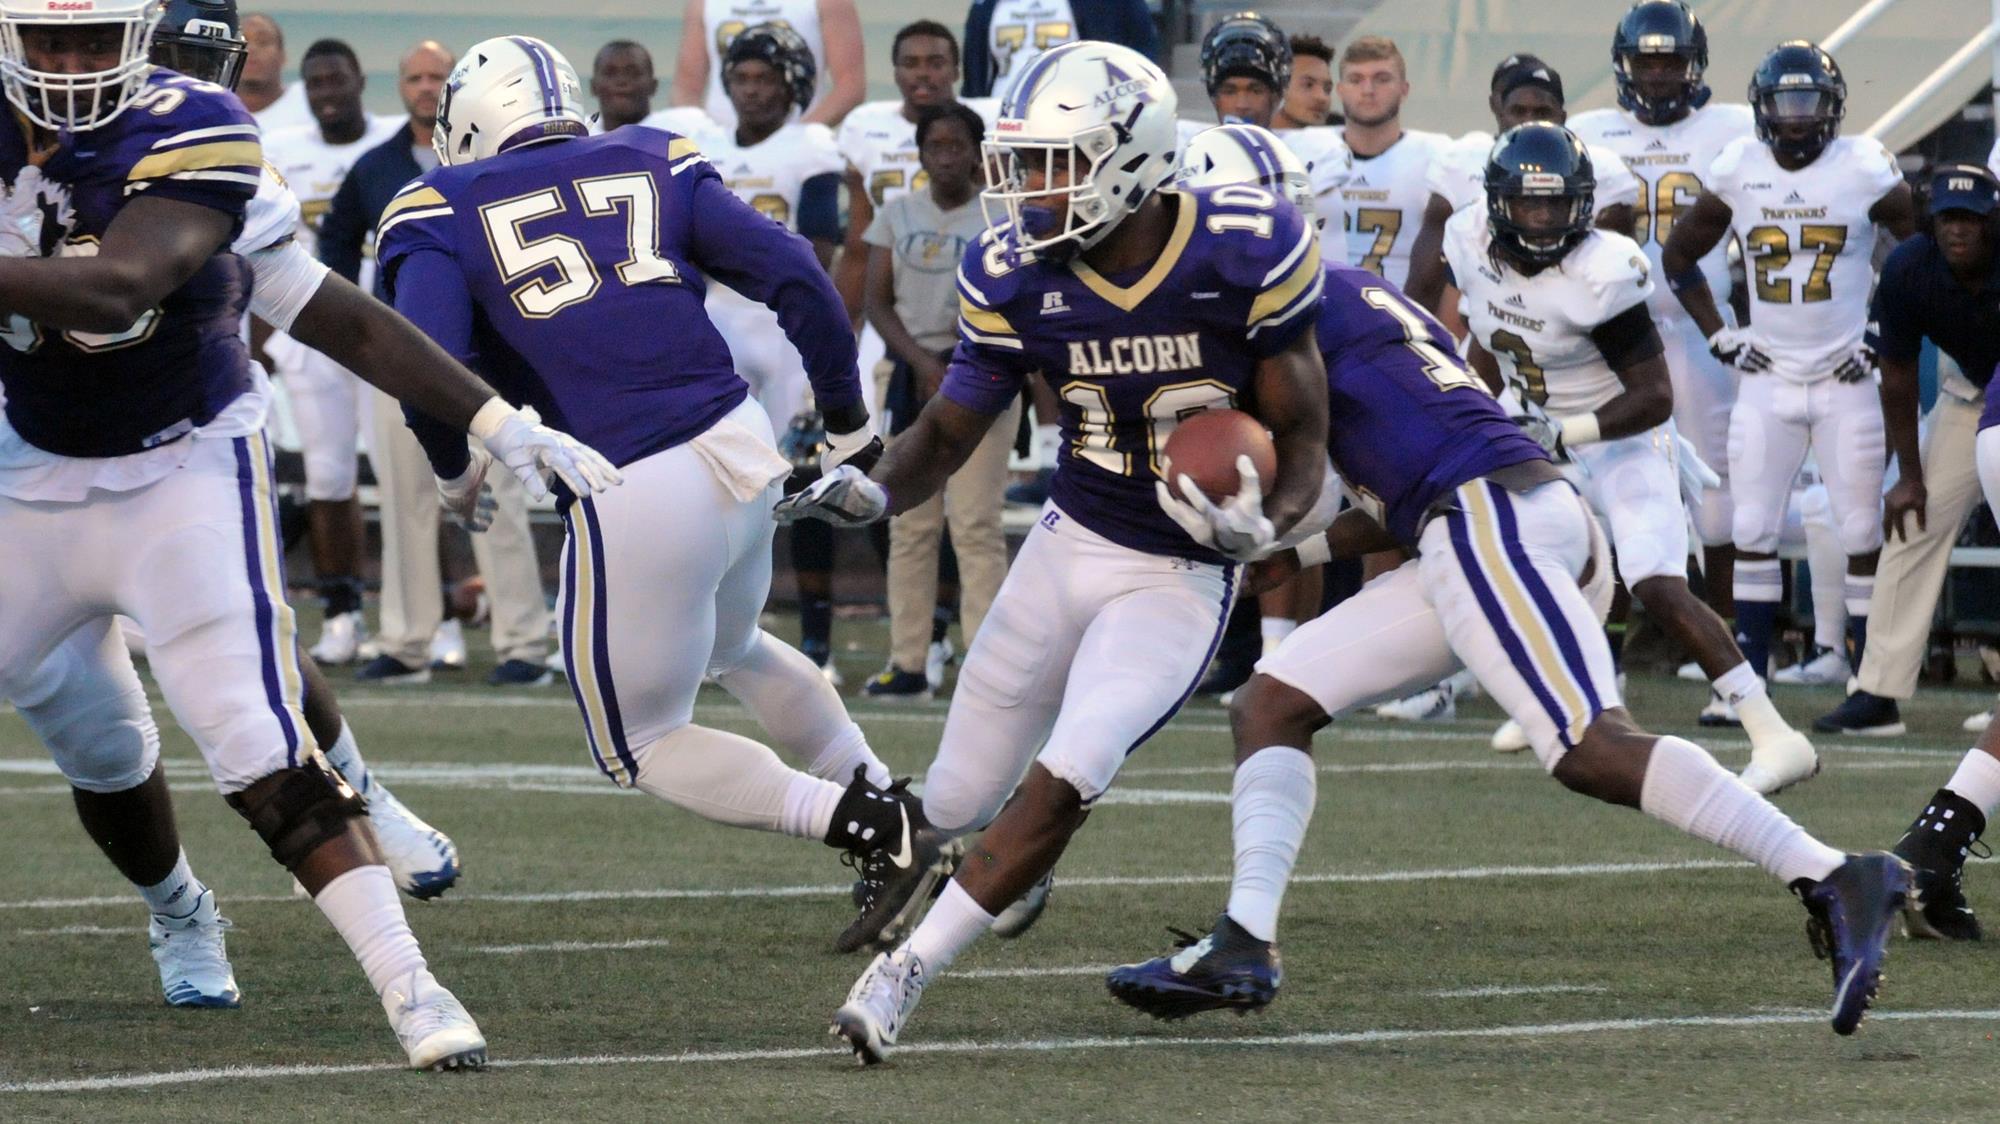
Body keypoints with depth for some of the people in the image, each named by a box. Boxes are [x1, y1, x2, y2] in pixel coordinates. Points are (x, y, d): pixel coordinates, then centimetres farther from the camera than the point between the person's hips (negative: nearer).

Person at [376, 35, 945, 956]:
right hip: (742, 449, 5)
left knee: (646, 748, 15)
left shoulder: (442, 215, 1)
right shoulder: (649, 166, 11)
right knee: (732, 649, 36)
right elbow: (795, 277, 4)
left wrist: (454, 474, 5)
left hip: (631, 497, -5)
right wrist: (847, 426, 15)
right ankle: (895, 806, 36)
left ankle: (871, 832, 1)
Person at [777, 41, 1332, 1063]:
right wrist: (875, 491, -21)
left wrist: (1263, 523, -29)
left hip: (1181, 581, -4)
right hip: (1069, 546, 4)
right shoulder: (1016, 278, -10)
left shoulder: (1243, 254, -18)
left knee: (1064, 779, -23)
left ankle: (906, 972, -13)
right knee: (956, 803, 8)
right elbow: (949, 431, 1)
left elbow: (1301, 440, -8)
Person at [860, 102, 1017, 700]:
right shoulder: (898, 215, 10)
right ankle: (907, 662, 9)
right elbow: (878, 302, 5)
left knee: (975, 523, -9)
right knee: (911, 524, 5)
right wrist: (922, 361, -9)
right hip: (914, 371, 4)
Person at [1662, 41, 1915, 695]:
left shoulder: (1864, 170, -8)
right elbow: (1679, 255, 14)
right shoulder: (1739, 171, 0)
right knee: (1752, 531, 1)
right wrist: (1720, 337, 7)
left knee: (1862, 533, -1)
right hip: (1767, 381, 3)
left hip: (1846, 379, -3)